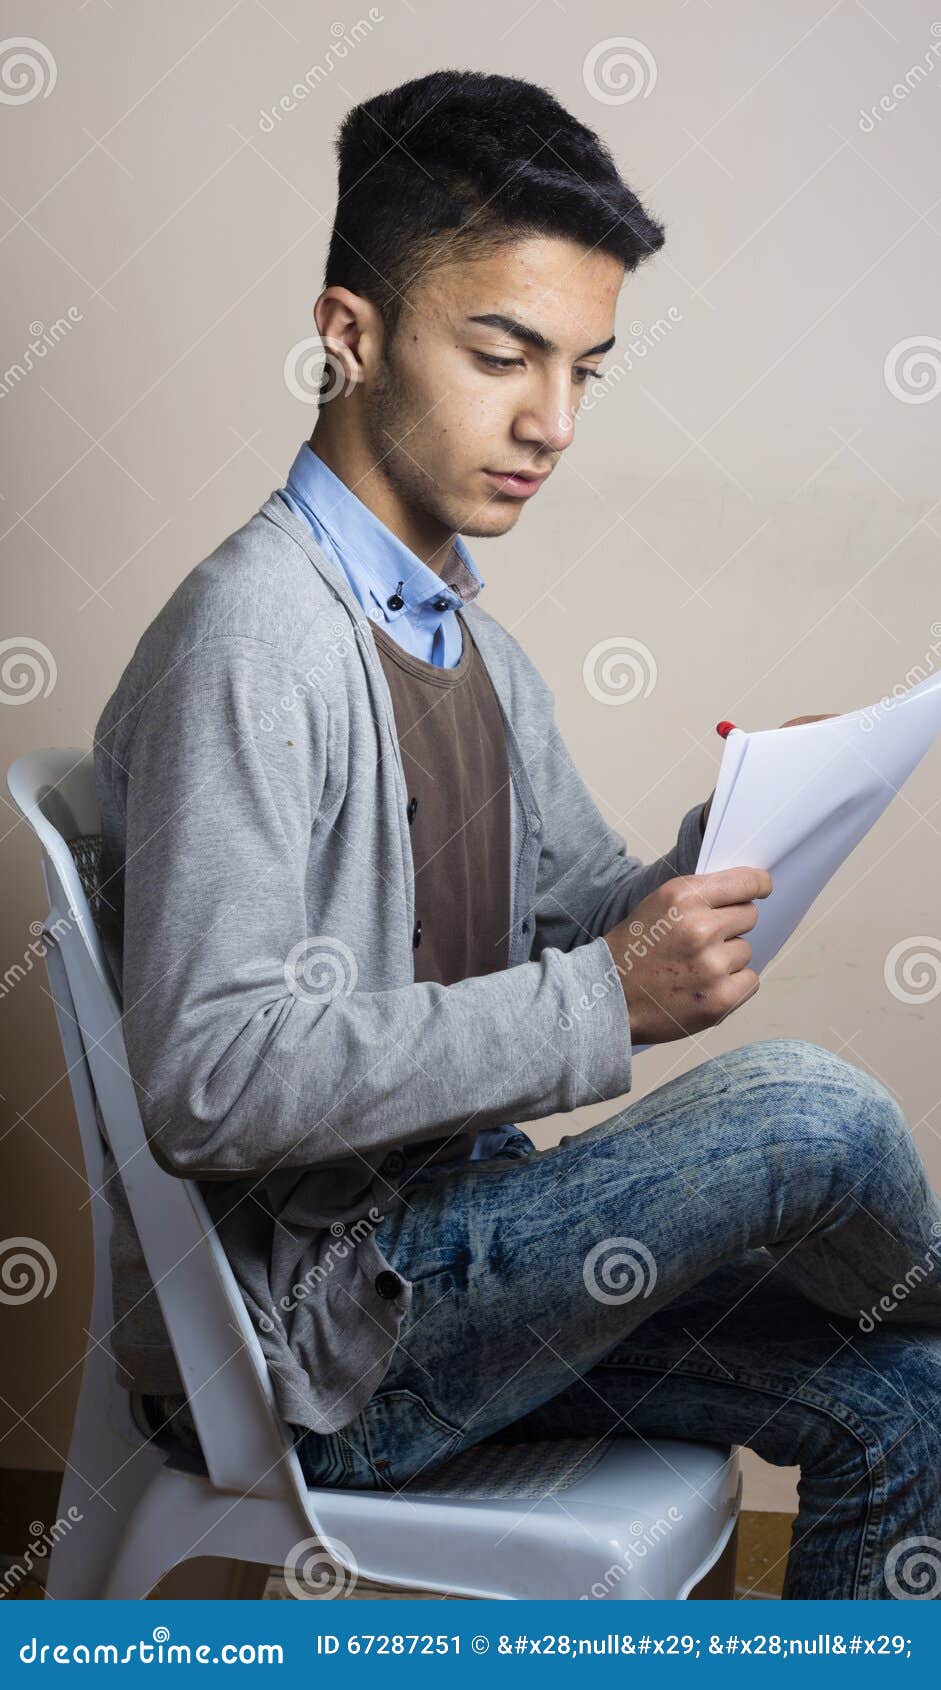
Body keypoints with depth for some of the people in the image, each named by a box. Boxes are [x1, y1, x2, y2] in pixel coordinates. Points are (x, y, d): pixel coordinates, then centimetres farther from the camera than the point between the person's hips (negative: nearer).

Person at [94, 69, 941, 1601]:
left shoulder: (469, 645, 11)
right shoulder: (251, 635, -20)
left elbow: (584, 923, 13)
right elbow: (212, 1080, -27)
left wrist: (727, 848, -8)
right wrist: (604, 1003, -28)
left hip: (447, 1251, 9)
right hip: (298, 1335, -8)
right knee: (797, 1108, -22)